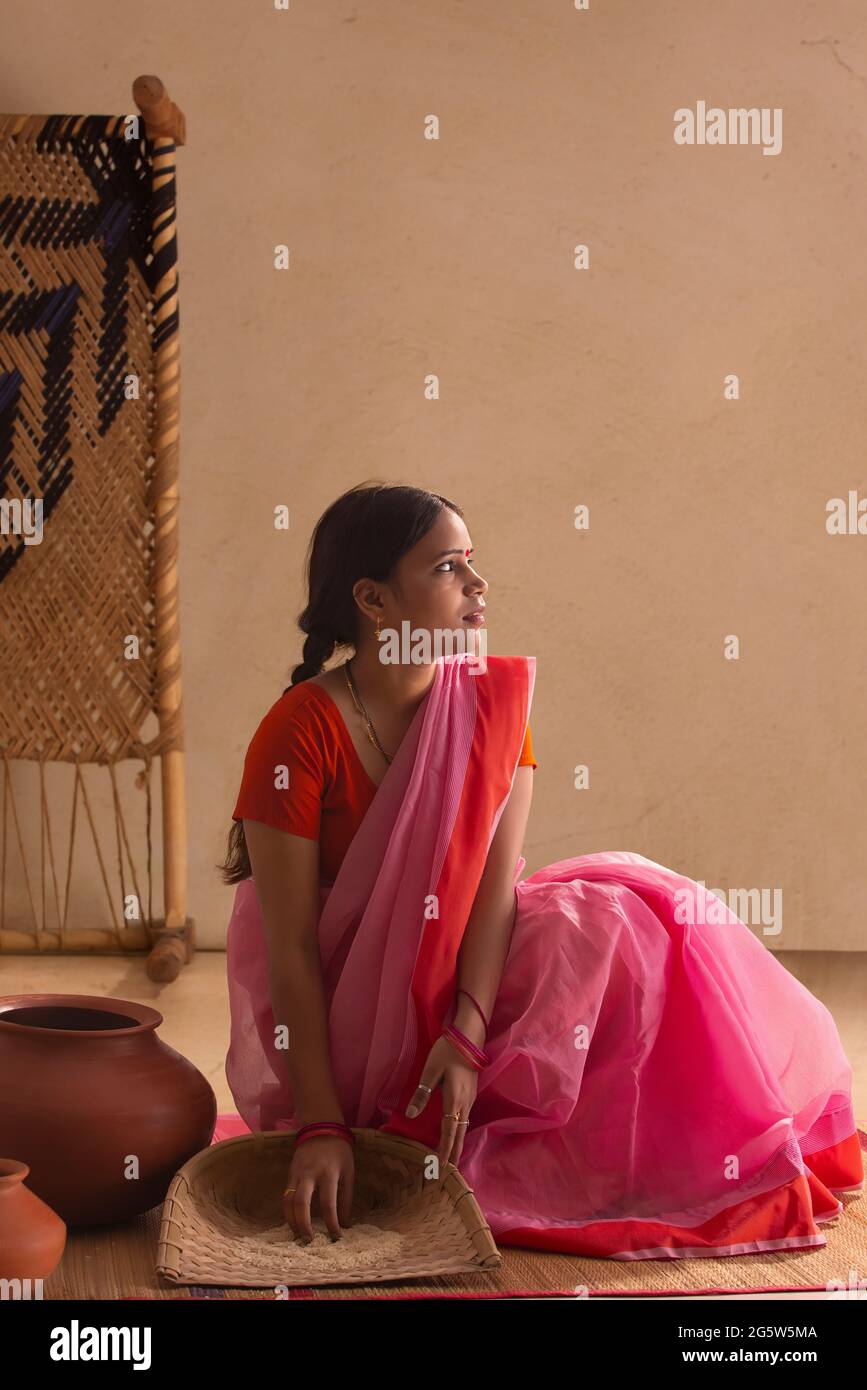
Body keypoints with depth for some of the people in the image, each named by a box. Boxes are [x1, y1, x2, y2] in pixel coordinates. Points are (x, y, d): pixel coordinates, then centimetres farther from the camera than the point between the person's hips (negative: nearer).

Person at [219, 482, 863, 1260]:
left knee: (606, 924, -17)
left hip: (460, 984, 6)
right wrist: (321, 1126, -25)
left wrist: (468, 1036, -23)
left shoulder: (496, 697, -6)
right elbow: (290, 947, -21)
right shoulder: (300, 732, -20)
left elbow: (497, 883, -11)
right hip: (339, 1019, -6)